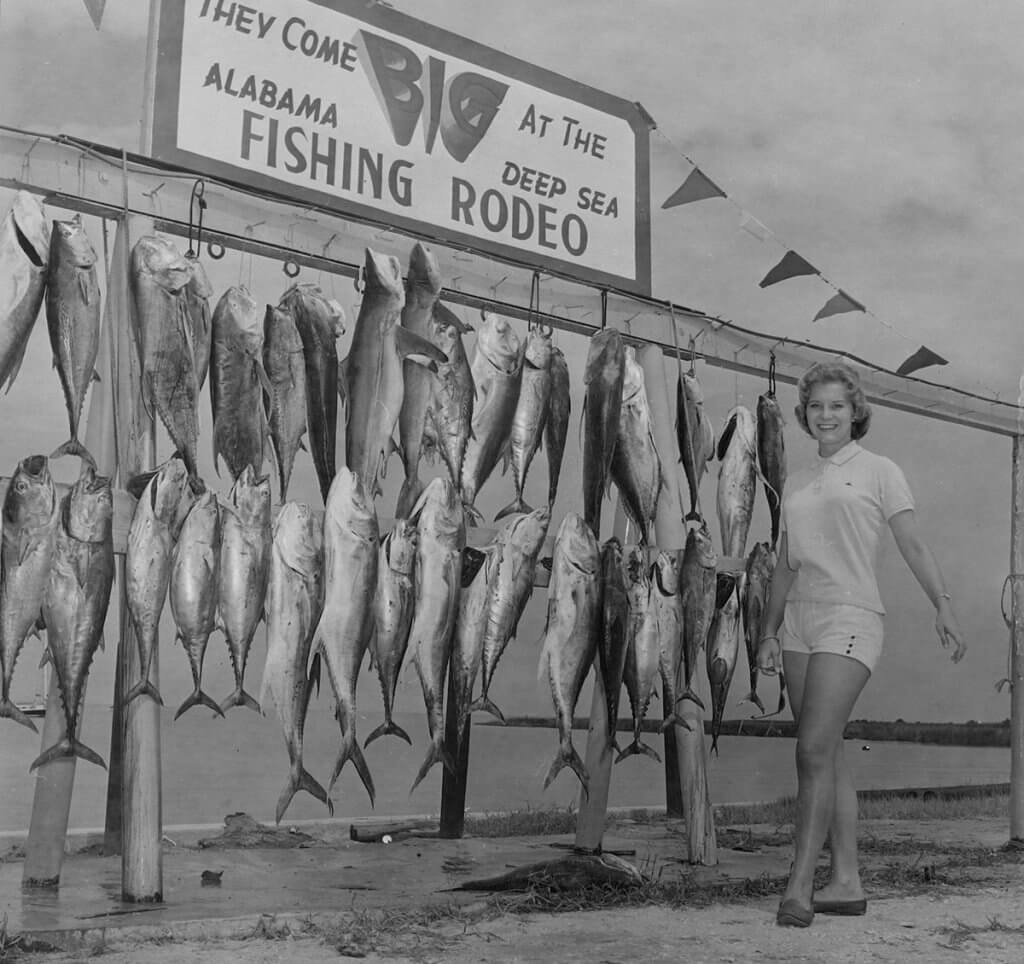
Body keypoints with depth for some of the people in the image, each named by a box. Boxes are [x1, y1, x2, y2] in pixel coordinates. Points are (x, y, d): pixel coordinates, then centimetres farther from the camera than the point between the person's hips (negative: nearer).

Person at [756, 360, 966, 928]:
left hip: (850, 619, -6)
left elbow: (912, 544, -3)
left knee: (815, 751, -14)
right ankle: (846, 882, 11)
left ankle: (798, 887, -13)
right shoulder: (797, 484, 19)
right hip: (799, 623, 6)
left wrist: (942, 605, -16)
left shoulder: (879, 471, 5)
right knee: (828, 755, 5)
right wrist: (769, 634, 17)